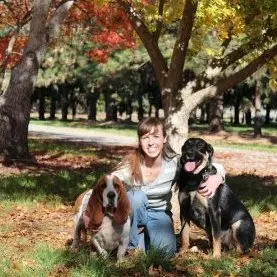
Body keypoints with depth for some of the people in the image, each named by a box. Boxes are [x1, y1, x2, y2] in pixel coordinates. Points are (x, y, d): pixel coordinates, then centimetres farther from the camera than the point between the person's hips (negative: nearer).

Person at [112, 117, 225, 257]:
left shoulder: (174, 163, -20)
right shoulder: (130, 164, -24)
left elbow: (216, 167, -16)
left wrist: (216, 178, -40)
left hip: (159, 214, 0)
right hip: (134, 214, 0)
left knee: (166, 249, -28)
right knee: (136, 196, -33)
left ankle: (146, 236, 7)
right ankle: (134, 246, -14)